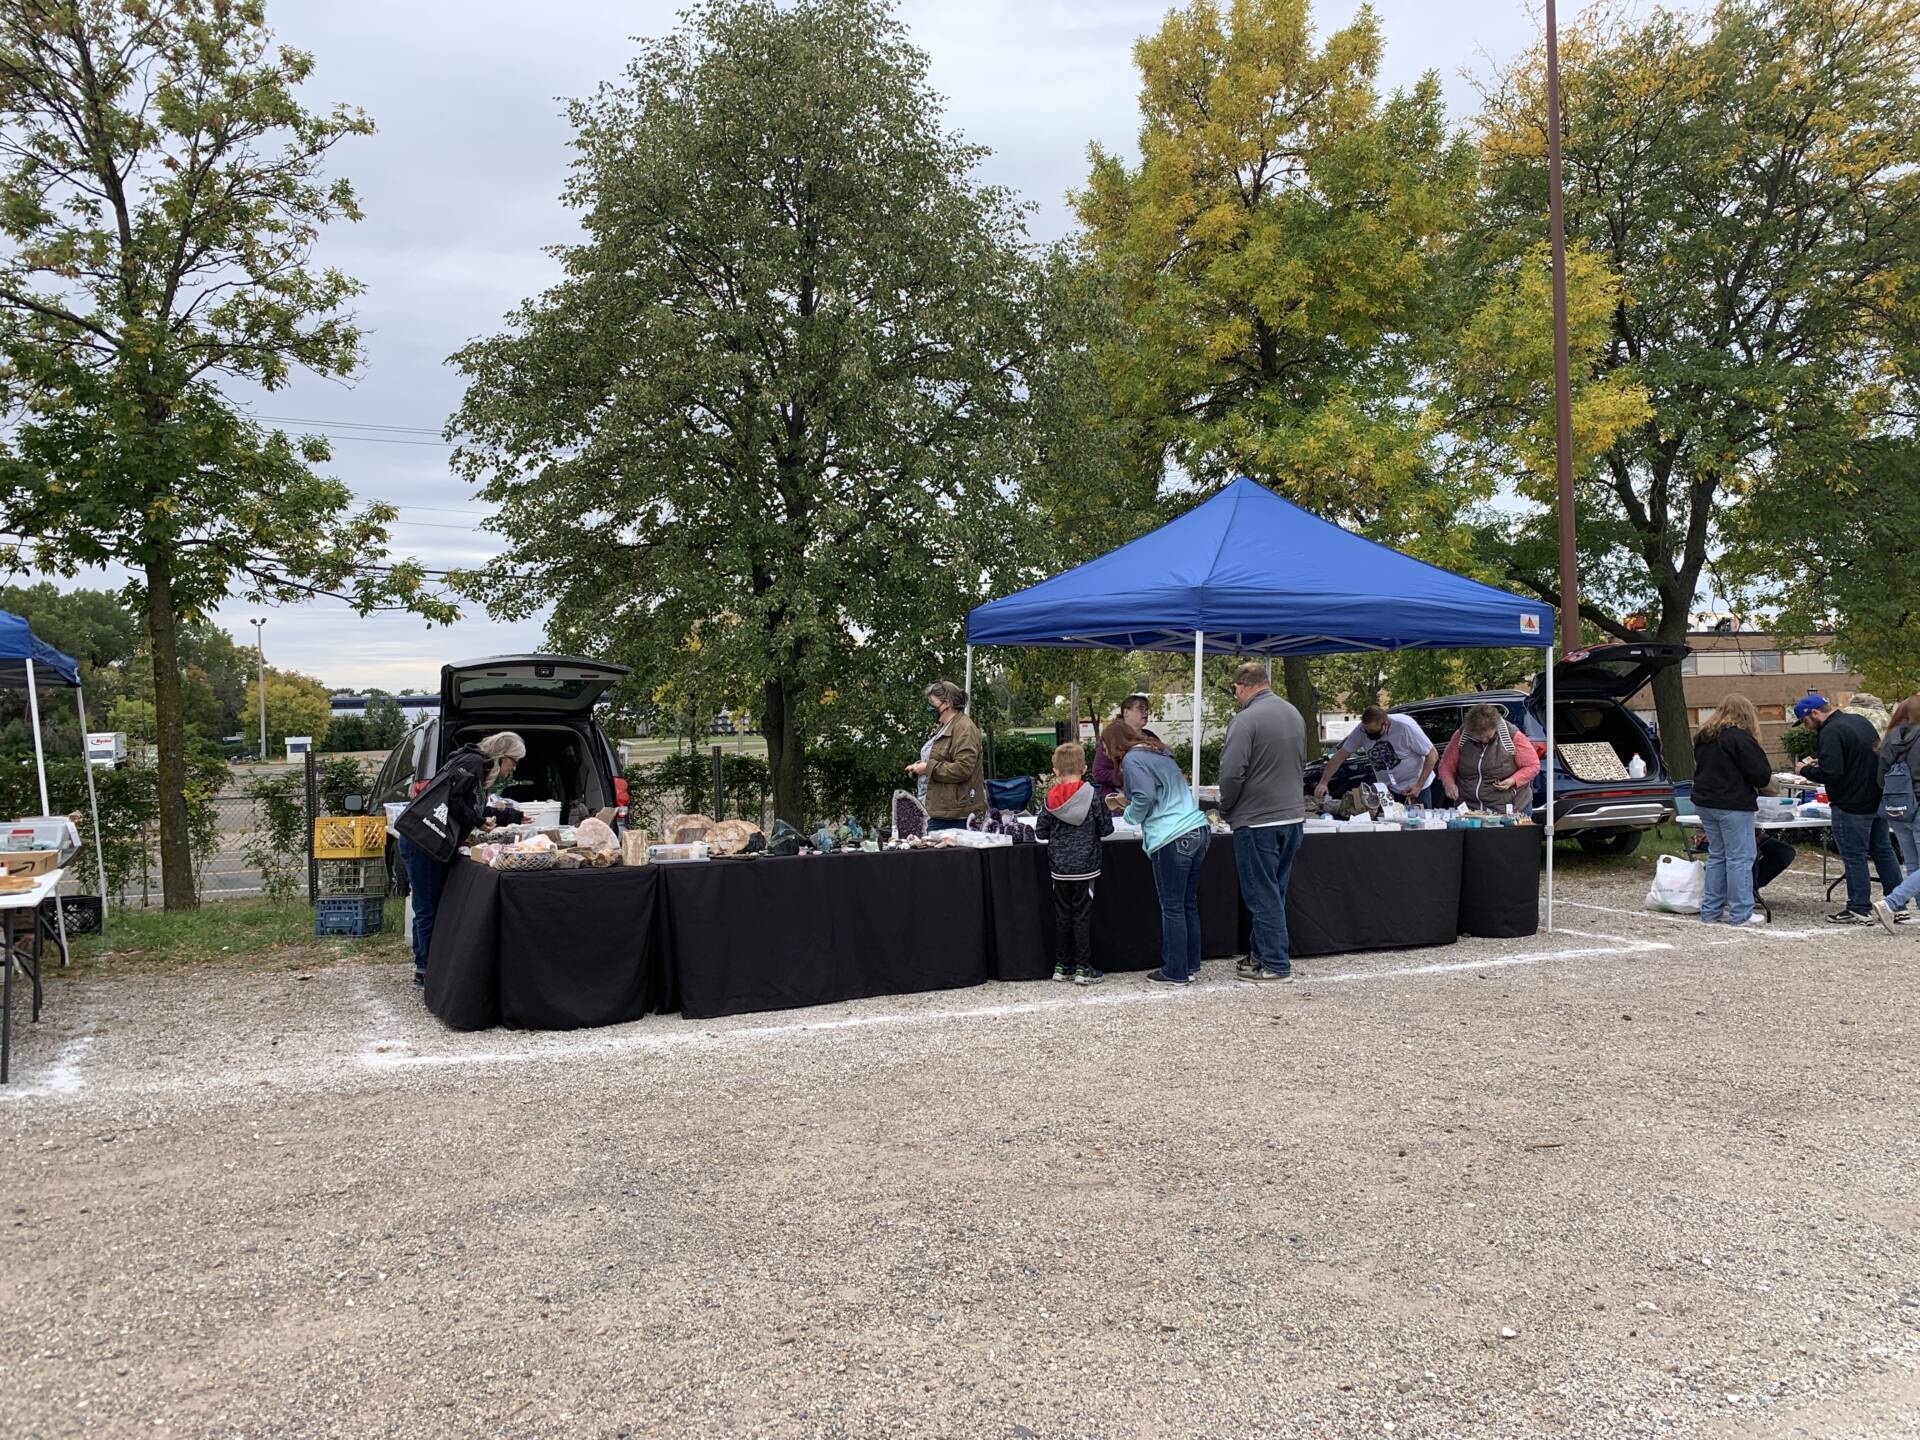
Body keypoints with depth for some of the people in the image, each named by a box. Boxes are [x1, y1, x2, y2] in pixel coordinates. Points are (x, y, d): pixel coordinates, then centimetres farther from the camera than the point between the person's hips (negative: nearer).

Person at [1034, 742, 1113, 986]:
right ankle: (1083, 968, 4)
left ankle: (1061, 966, 18)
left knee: (1062, 916, 12)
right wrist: (1108, 811, 16)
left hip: (1059, 868, 3)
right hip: (1084, 866, -3)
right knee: (1082, 917, 2)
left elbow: (1040, 831, 4)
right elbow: (1106, 829, -3)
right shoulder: (1092, 796, -9)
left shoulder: (1051, 798, -1)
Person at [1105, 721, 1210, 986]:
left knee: (1172, 908, -1)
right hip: (1198, 831, 9)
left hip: (1174, 839, -9)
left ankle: (1176, 973, 4)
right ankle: (1190, 966, 20)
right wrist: (1126, 800, 34)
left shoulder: (1133, 760, -6)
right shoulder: (1159, 753, 21)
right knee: (1189, 905, 14)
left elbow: (1145, 796, -18)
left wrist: (1131, 814, 2)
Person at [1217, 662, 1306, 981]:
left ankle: (1275, 964, 6)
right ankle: (1261, 952, 26)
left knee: (1263, 895, 1)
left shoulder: (1246, 720, -18)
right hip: (1293, 815, 8)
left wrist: (1226, 810, -3)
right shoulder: (1294, 713, 8)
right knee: (1275, 892, 17)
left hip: (1257, 821, -8)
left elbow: (1232, 774, -21)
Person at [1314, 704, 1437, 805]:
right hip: (1388, 790, 3)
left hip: (1414, 787, -3)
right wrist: (1324, 782, -18)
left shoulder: (1405, 727, -26)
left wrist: (1419, 786, -22)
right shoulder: (1362, 730, -15)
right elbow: (1340, 755, -9)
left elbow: (1432, 755, -17)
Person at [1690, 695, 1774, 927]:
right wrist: (1764, 779, 8)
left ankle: (1711, 910, 16)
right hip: (1733, 806, -8)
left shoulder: (1704, 737, 13)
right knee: (1740, 857, -3)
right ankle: (1741, 914, -2)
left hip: (1705, 803, 8)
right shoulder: (1740, 737, -13)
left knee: (1716, 855, 14)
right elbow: (1761, 773, -14)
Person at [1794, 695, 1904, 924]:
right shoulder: (1861, 721, 11)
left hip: (1852, 806, -9)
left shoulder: (1831, 732, -19)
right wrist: (1819, 763, 15)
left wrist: (1806, 770, -8)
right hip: (1878, 800, 9)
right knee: (1884, 852, 16)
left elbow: (1830, 773, -27)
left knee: (1854, 857, -1)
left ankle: (1860, 910, 3)